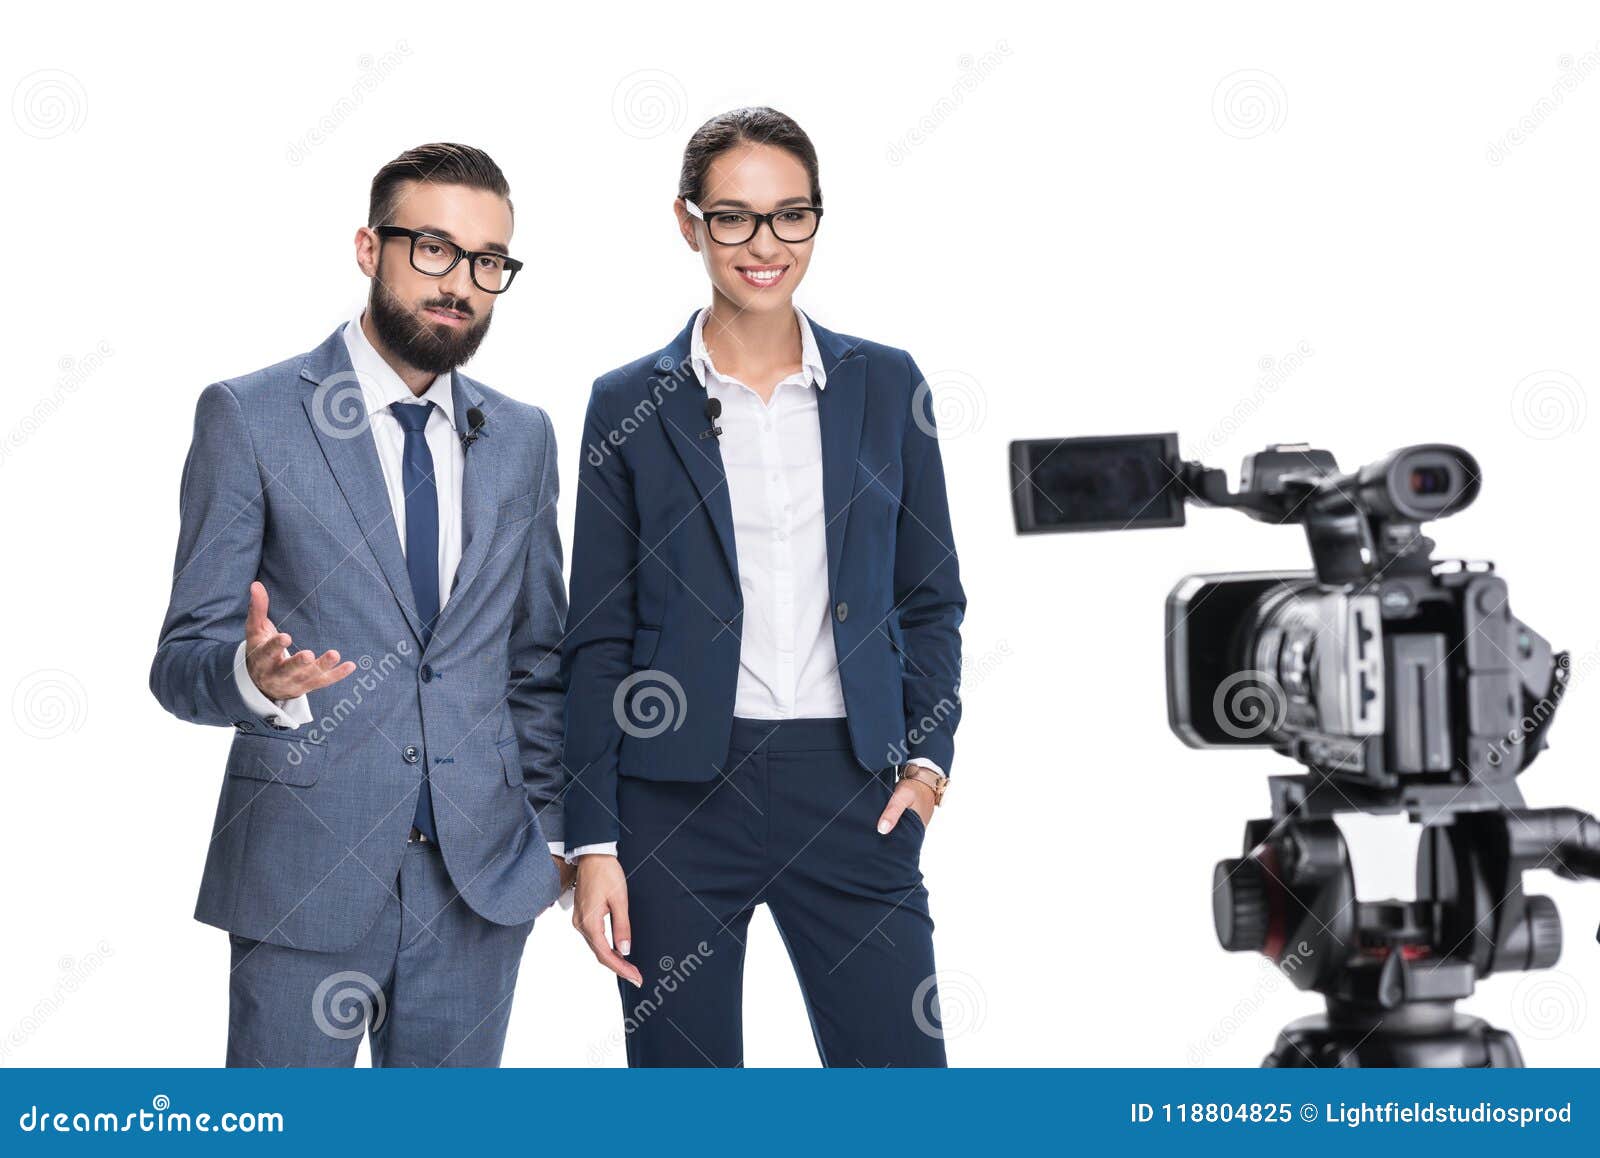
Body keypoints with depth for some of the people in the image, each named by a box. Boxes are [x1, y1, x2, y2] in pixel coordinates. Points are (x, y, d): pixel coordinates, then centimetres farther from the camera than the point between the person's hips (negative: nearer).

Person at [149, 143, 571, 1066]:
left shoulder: (522, 437, 11)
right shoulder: (250, 416, -3)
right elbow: (183, 660, -5)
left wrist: (550, 831, 11)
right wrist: (252, 674, -27)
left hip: (483, 873, 4)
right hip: (303, 877, -4)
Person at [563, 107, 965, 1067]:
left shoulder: (885, 385, 8)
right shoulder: (632, 405, 3)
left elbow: (932, 599, 13)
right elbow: (598, 641, 3)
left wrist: (928, 757, -2)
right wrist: (593, 844, -2)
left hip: (850, 794, 1)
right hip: (678, 799, -1)